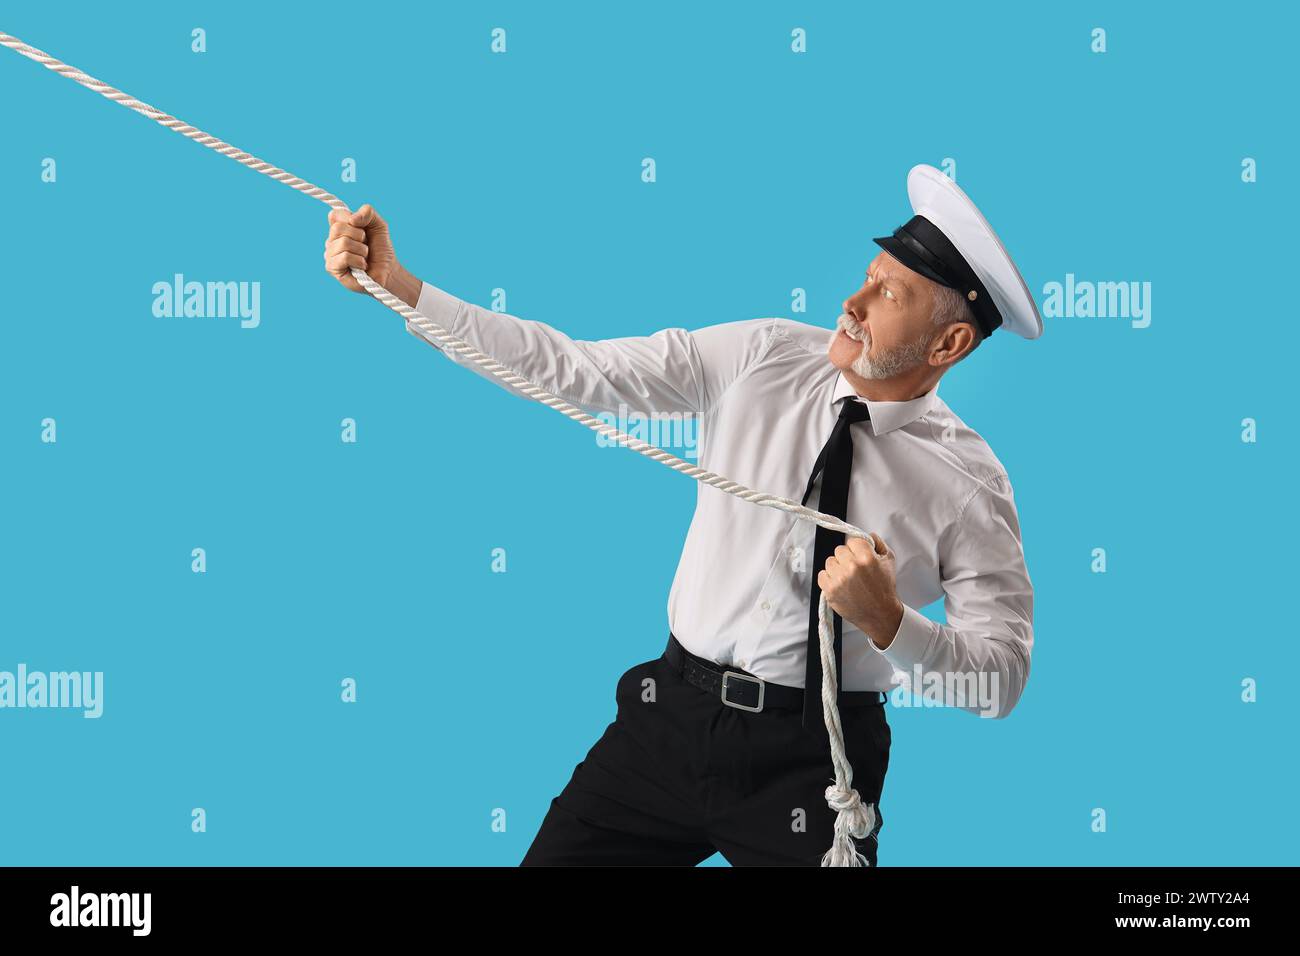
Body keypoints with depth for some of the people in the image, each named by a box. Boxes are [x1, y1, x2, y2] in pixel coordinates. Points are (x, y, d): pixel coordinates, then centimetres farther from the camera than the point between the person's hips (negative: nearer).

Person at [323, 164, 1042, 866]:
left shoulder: (967, 481, -9)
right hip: (671, 715, 3)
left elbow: (1003, 677, -9)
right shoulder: (761, 358, -2)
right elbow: (574, 371, -5)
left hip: (812, 762, -3)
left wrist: (887, 623, -27)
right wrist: (398, 286, -10)